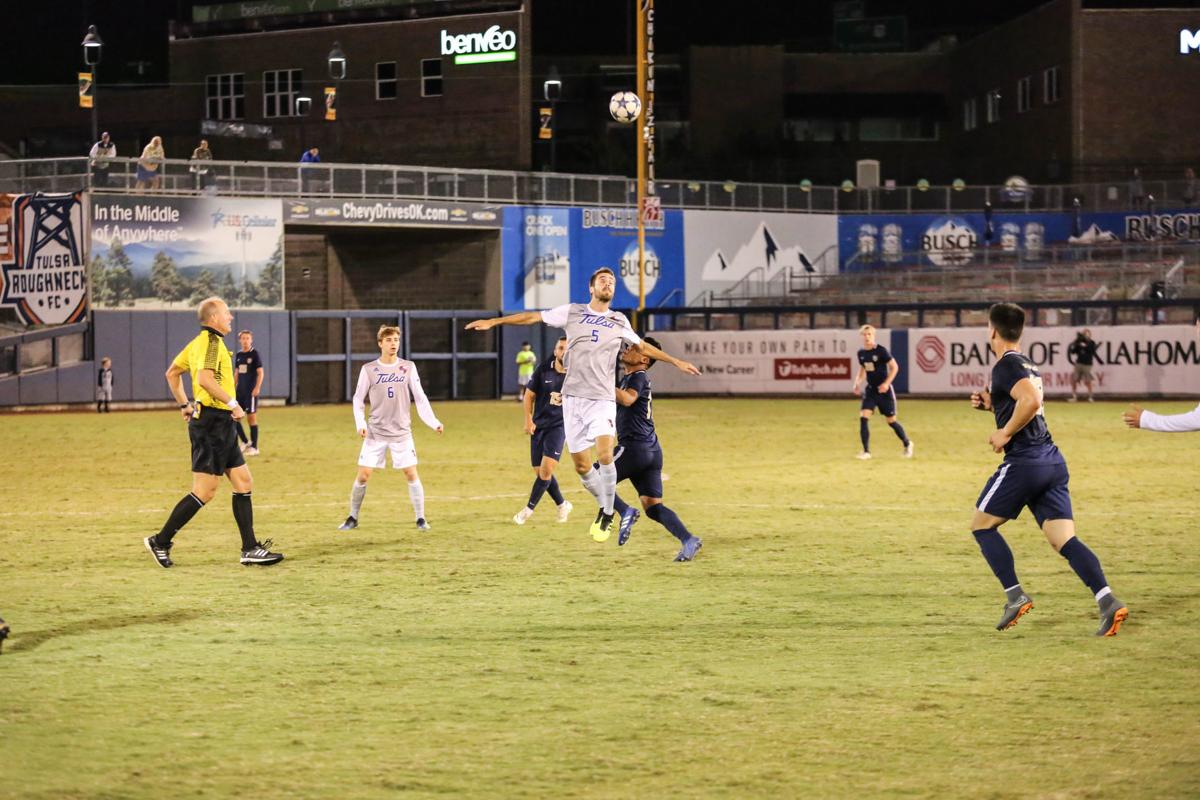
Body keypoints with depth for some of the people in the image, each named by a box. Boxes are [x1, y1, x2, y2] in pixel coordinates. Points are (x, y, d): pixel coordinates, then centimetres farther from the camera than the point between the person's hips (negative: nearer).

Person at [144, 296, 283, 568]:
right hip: (212, 421, -11)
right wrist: (233, 403, -23)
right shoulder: (211, 342, -13)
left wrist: (184, 405, 25)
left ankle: (250, 549, 9)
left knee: (243, 483, 9)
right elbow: (205, 378, -29)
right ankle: (161, 541, 0)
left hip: (221, 426, 11)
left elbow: (172, 373, 26)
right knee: (204, 491, -7)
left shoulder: (199, 342, 17)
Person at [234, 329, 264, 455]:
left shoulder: (254, 354, -7)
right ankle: (245, 442, 17)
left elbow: (261, 372, -9)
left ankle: (254, 447, 5)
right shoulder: (239, 355, 11)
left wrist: (257, 387, -18)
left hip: (251, 391, -6)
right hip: (240, 391, 6)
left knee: (251, 417, -3)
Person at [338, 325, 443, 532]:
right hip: (375, 432, 0)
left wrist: (433, 422, -8)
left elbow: (420, 398, 2)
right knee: (363, 475, -3)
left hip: (402, 432, 1)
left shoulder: (408, 367, 1)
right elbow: (358, 399, 5)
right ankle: (352, 518, 12)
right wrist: (360, 423, -9)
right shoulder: (369, 369, -1)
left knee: (411, 474, -4)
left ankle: (420, 519, 7)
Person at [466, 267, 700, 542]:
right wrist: (493, 322, 8)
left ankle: (607, 514, -5)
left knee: (605, 456, -22)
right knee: (582, 466, -1)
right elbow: (533, 317, 11)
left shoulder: (619, 322, 13)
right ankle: (605, 507, 23)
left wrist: (675, 361, 28)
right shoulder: (572, 312, 8)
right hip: (573, 398, 1)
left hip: (602, 400, -1)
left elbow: (642, 346, 28)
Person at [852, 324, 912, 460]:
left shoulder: (881, 351, -15)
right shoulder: (861, 353, 3)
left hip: (884, 390, -5)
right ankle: (866, 451, -8)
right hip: (870, 390, 5)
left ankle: (907, 444, 30)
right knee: (863, 418, -13)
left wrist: (886, 383, -21)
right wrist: (857, 383, 1)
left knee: (891, 421, 4)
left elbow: (894, 367, -11)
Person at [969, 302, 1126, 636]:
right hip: (1052, 461, 8)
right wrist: (992, 403, 21)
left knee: (981, 525, 9)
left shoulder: (1006, 366, -9)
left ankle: (1015, 596, 0)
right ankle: (1108, 601, -17)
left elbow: (1032, 400, -26)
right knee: (1065, 540, 0)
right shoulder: (1028, 365, 20)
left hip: (1024, 462, -8)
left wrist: (1005, 433, -15)